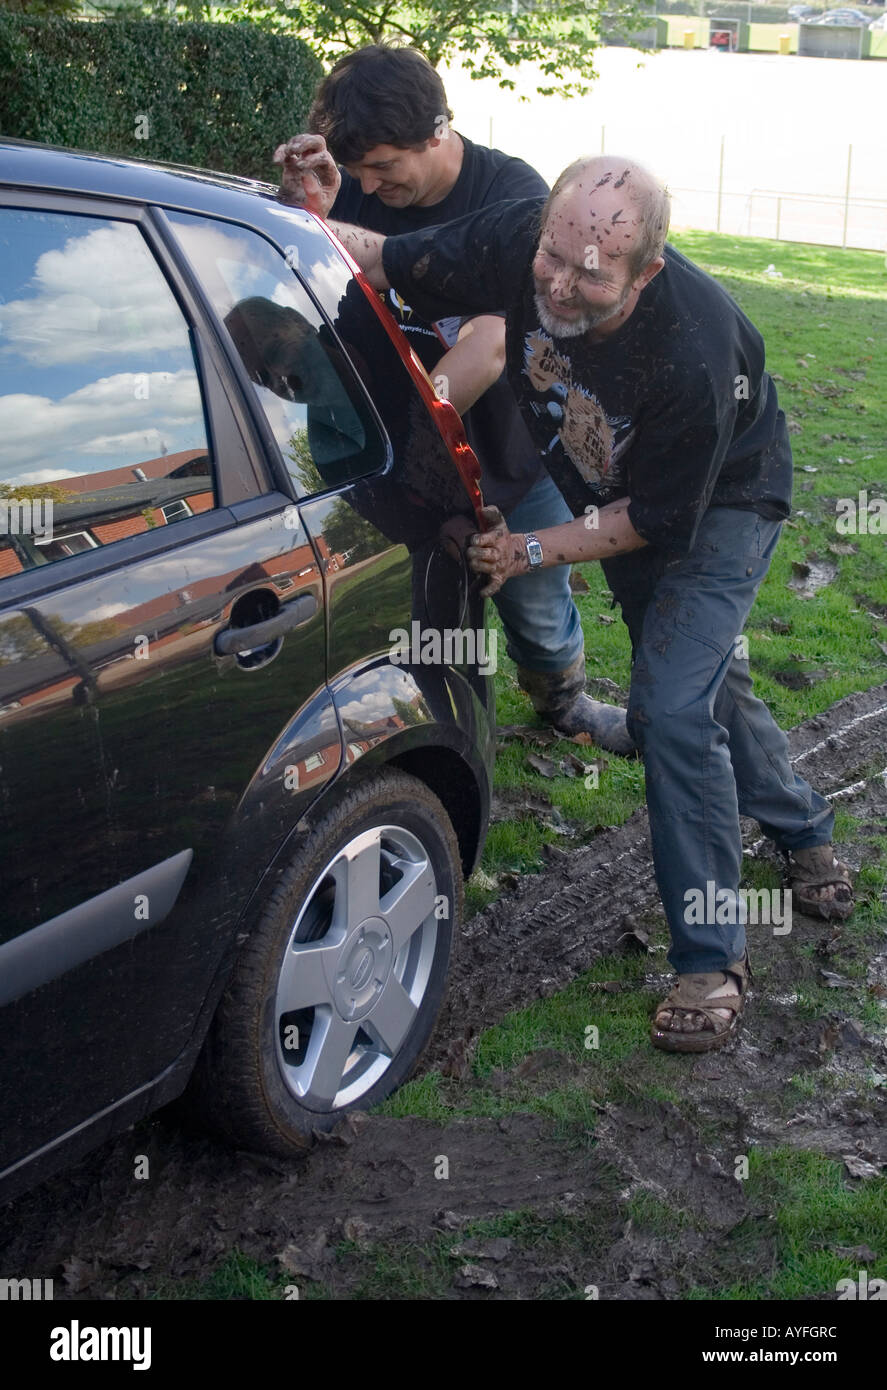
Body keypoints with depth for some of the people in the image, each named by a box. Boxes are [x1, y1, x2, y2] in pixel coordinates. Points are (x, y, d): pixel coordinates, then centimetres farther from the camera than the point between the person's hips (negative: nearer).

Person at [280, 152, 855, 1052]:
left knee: (673, 708, -20)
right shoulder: (520, 242, -28)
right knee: (704, 680, 20)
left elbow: (658, 519, -27)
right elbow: (388, 262, -13)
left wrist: (536, 552, -25)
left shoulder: (692, 355, -41)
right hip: (619, 496, 6)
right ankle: (800, 827, 48)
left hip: (720, 505, -6)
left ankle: (713, 956, -4)